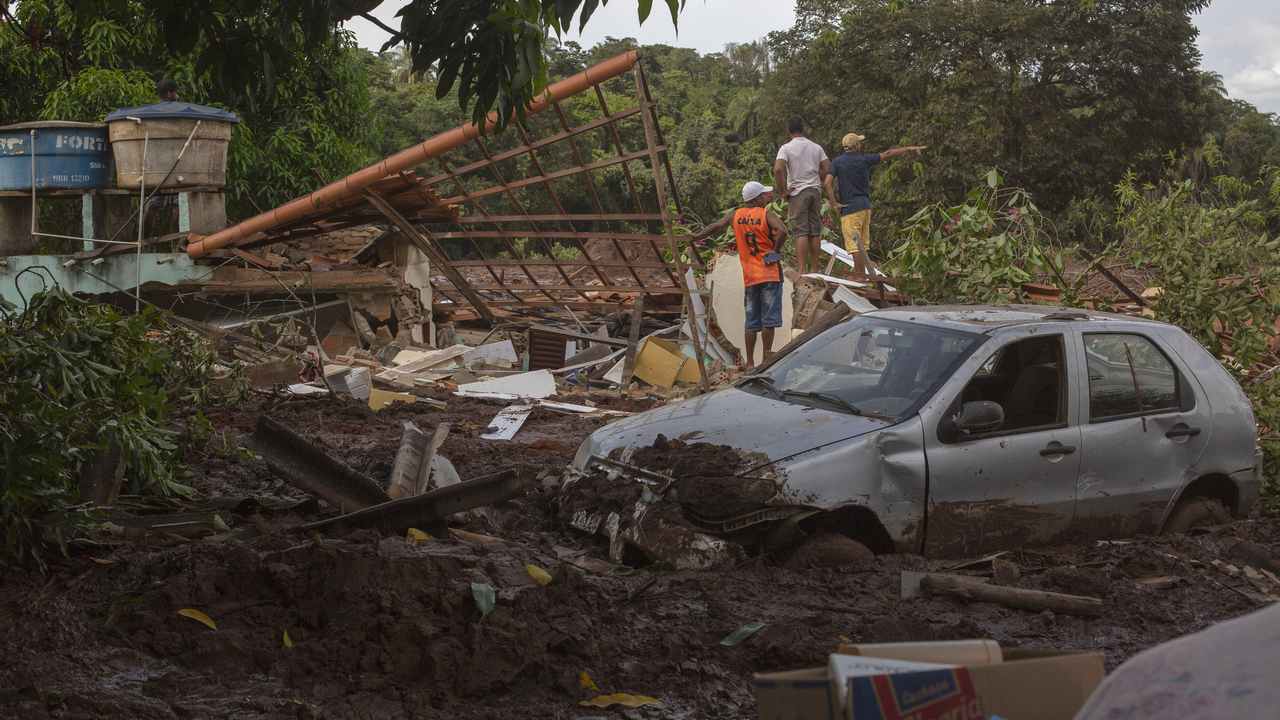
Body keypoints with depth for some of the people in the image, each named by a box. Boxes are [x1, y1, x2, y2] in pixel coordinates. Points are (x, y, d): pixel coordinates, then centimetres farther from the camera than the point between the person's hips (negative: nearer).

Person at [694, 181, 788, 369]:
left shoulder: (735, 214, 6)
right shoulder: (766, 214, -7)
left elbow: (716, 227, 4)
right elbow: (782, 231, -22)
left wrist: (696, 238, 16)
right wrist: (775, 250, -8)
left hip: (749, 276, 4)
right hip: (769, 274, -4)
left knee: (751, 321, 10)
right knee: (768, 318, -1)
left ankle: (750, 362, 10)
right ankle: (766, 358, -2)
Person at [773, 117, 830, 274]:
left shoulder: (786, 148, -5)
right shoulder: (816, 147, 9)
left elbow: (778, 169, -19)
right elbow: (827, 168, 5)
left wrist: (783, 189, -9)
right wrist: (820, 183, 14)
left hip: (797, 192, -4)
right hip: (815, 191, 4)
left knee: (801, 232, -6)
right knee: (815, 231, 7)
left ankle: (802, 270, -10)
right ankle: (815, 268, 11)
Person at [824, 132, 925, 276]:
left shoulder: (837, 162, -4)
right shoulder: (864, 159, 3)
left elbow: (827, 183, -15)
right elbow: (887, 154, 13)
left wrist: (834, 203, -8)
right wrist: (909, 149, 23)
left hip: (850, 209, -4)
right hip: (865, 206, 4)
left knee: (855, 246, -7)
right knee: (861, 244, 13)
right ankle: (858, 274, 18)